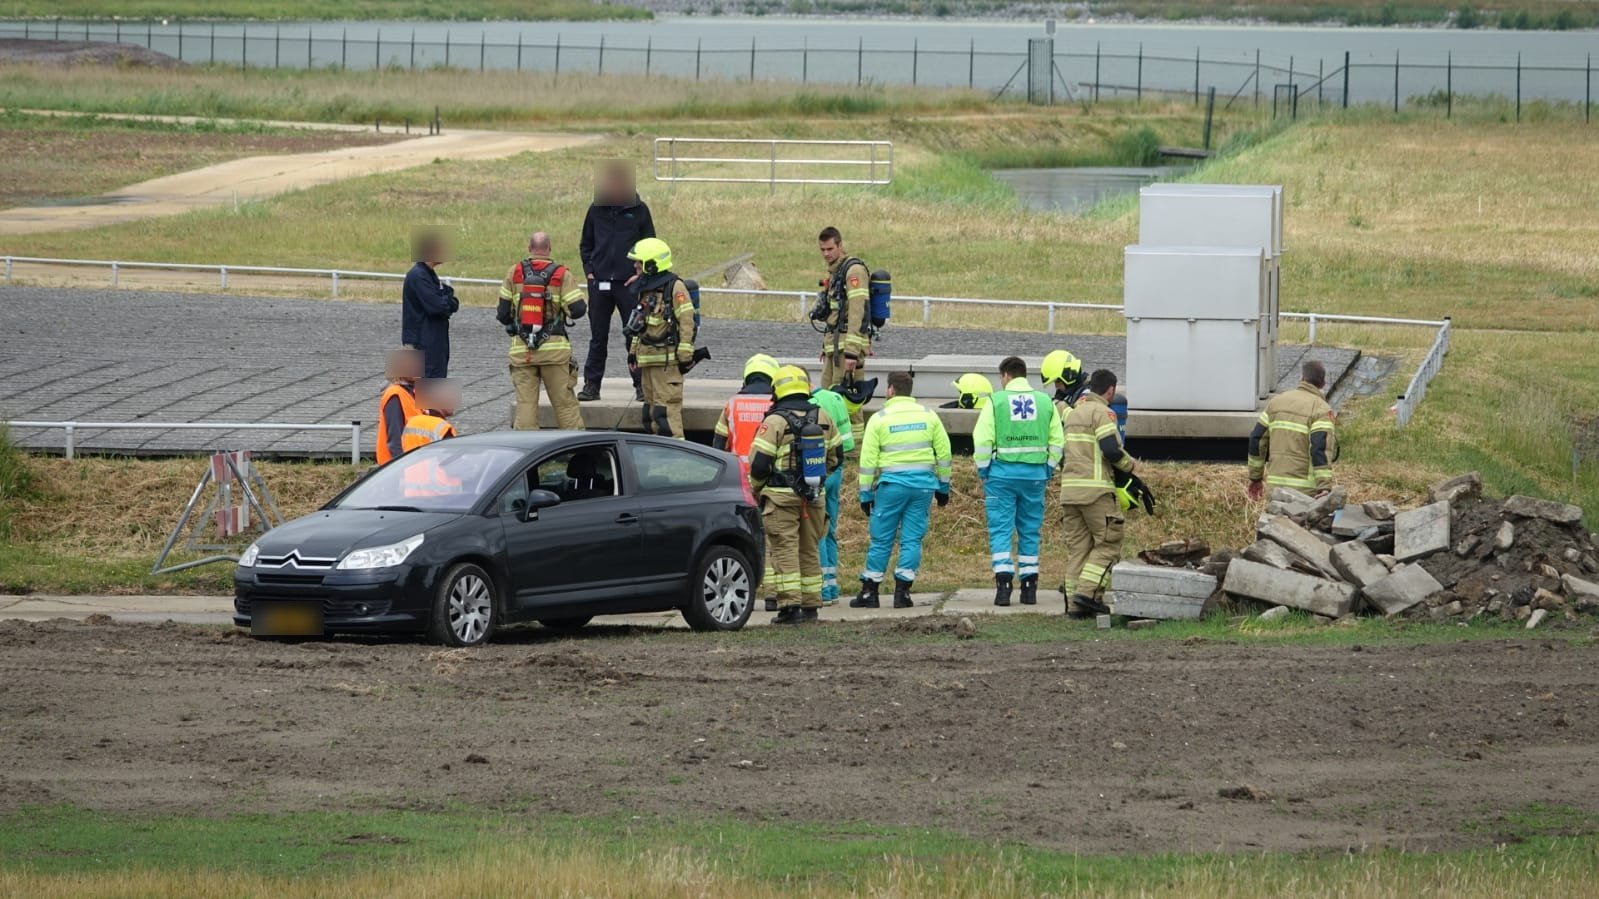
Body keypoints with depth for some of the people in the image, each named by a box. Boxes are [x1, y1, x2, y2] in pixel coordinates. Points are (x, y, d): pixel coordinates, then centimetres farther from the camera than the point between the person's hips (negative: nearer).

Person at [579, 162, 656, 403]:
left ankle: (641, 384, 5)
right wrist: (589, 270, 4)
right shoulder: (596, 210, 8)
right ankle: (591, 384, 9)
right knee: (598, 337, 5)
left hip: (628, 283, -2)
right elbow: (585, 244, 17)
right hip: (600, 282, 2)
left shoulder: (639, 210, 2)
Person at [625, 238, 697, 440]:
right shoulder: (645, 288, 16)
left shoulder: (675, 287, -11)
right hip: (647, 357, 9)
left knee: (667, 407, -13)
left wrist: (685, 355, -16)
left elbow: (686, 322, -14)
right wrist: (633, 350, 24)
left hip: (667, 359, -9)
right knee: (651, 406, 12)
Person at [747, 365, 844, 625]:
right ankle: (811, 605, 16)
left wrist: (757, 489, 5)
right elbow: (836, 457, 15)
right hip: (814, 496, 5)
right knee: (809, 551, 14)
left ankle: (790, 606, -11)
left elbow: (758, 463, -13)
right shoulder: (822, 420, 5)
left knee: (784, 551, -4)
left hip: (781, 497, -5)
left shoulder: (775, 422, -12)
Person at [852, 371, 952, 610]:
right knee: (912, 539, 5)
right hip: (923, 483, 2)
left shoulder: (879, 419, -1)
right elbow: (943, 454, 10)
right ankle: (902, 591, 0)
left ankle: (869, 592, 6)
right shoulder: (928, 416, 7)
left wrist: (866, 494, 5)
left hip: (892, 483, -2)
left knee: (881, 540, 4)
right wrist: (943, 487, 19)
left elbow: (868, 460, -1)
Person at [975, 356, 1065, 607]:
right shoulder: (1045, 402, 5)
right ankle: (1029, 585, 10)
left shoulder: (996, 401, -4)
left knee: (1000, 529, 0)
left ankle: (1003, 582, -12)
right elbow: (1057, 442, 7)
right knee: (1030, 531, 10)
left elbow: (982, 440, -6)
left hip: (1002, 473, -3)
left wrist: (983, 472, 4)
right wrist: (1049, 471, 15)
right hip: (1035, 473, 3)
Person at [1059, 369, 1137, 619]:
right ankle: (1088, 591, -14)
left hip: (1069, 488, 8)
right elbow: (1112, 450, -16)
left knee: (1077, 547, 9)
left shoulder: (1074, 413, 19)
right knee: (1108, 544, -2)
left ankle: (1074, 603, 5)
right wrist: (1130, 465, -1)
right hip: (1096, 489, -8)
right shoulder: (1102, 413, -7)